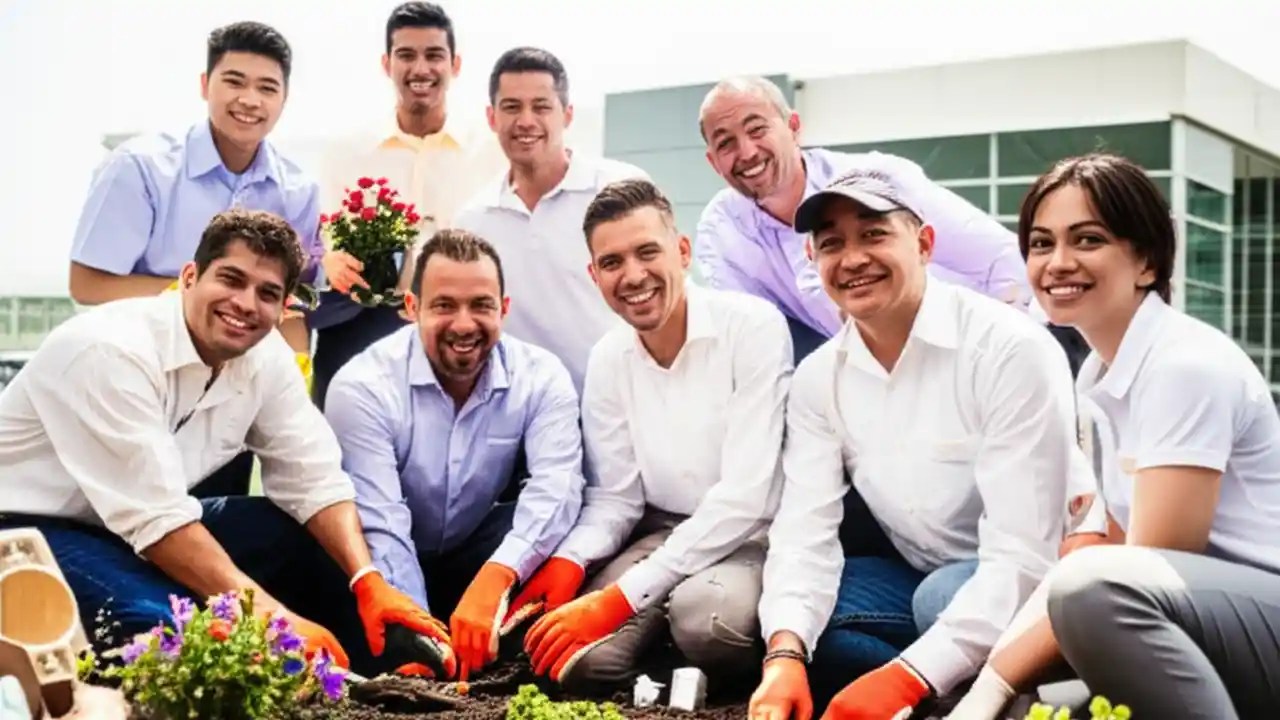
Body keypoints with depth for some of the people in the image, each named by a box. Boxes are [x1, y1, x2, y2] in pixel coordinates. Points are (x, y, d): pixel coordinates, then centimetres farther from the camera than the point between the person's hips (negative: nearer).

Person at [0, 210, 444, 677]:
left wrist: (370, 583, -22)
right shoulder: (110, 350, -28)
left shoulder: (266, 355, -6)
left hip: (142, 527, 8)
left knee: (315, 540, -4)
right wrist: (272, 616, -37)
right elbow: (155, 517, -32)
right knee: (170, 629, -33)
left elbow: (316, 480, -5)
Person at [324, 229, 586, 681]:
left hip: (480, 557, 3)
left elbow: (555, 490, -30)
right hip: (391, 571, -2)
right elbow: (381, 528, -27)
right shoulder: (362, 387, -20)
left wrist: (493, 580, -48)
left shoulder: (542, 378, -14)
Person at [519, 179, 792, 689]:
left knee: (704, 612, -36)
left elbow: (746, 496, -22)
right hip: (662, 534, 5)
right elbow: (615, 496, 6)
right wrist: (569, 561, -17)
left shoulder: (754, 326, -17)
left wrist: (625, 594, -25)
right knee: (581, 657, -21)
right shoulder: (607, 359, 1)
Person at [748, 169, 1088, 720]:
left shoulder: (1012, 349, -23)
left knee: (944, 595, -34)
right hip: (920, 576, 6)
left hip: (1029, 578, -5)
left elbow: (1022, 553, -27)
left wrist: (908, 675, -36)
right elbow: (805, 532, -11)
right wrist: (786, 654, -31)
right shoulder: (816, 379, -4)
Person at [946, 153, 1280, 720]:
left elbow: (1129, 577, -21)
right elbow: (1121, 544, 9)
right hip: (1208, 614, 9)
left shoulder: (1186, 365, -16)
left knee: (1098, 586, -36)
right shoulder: (1098, 374, 10)